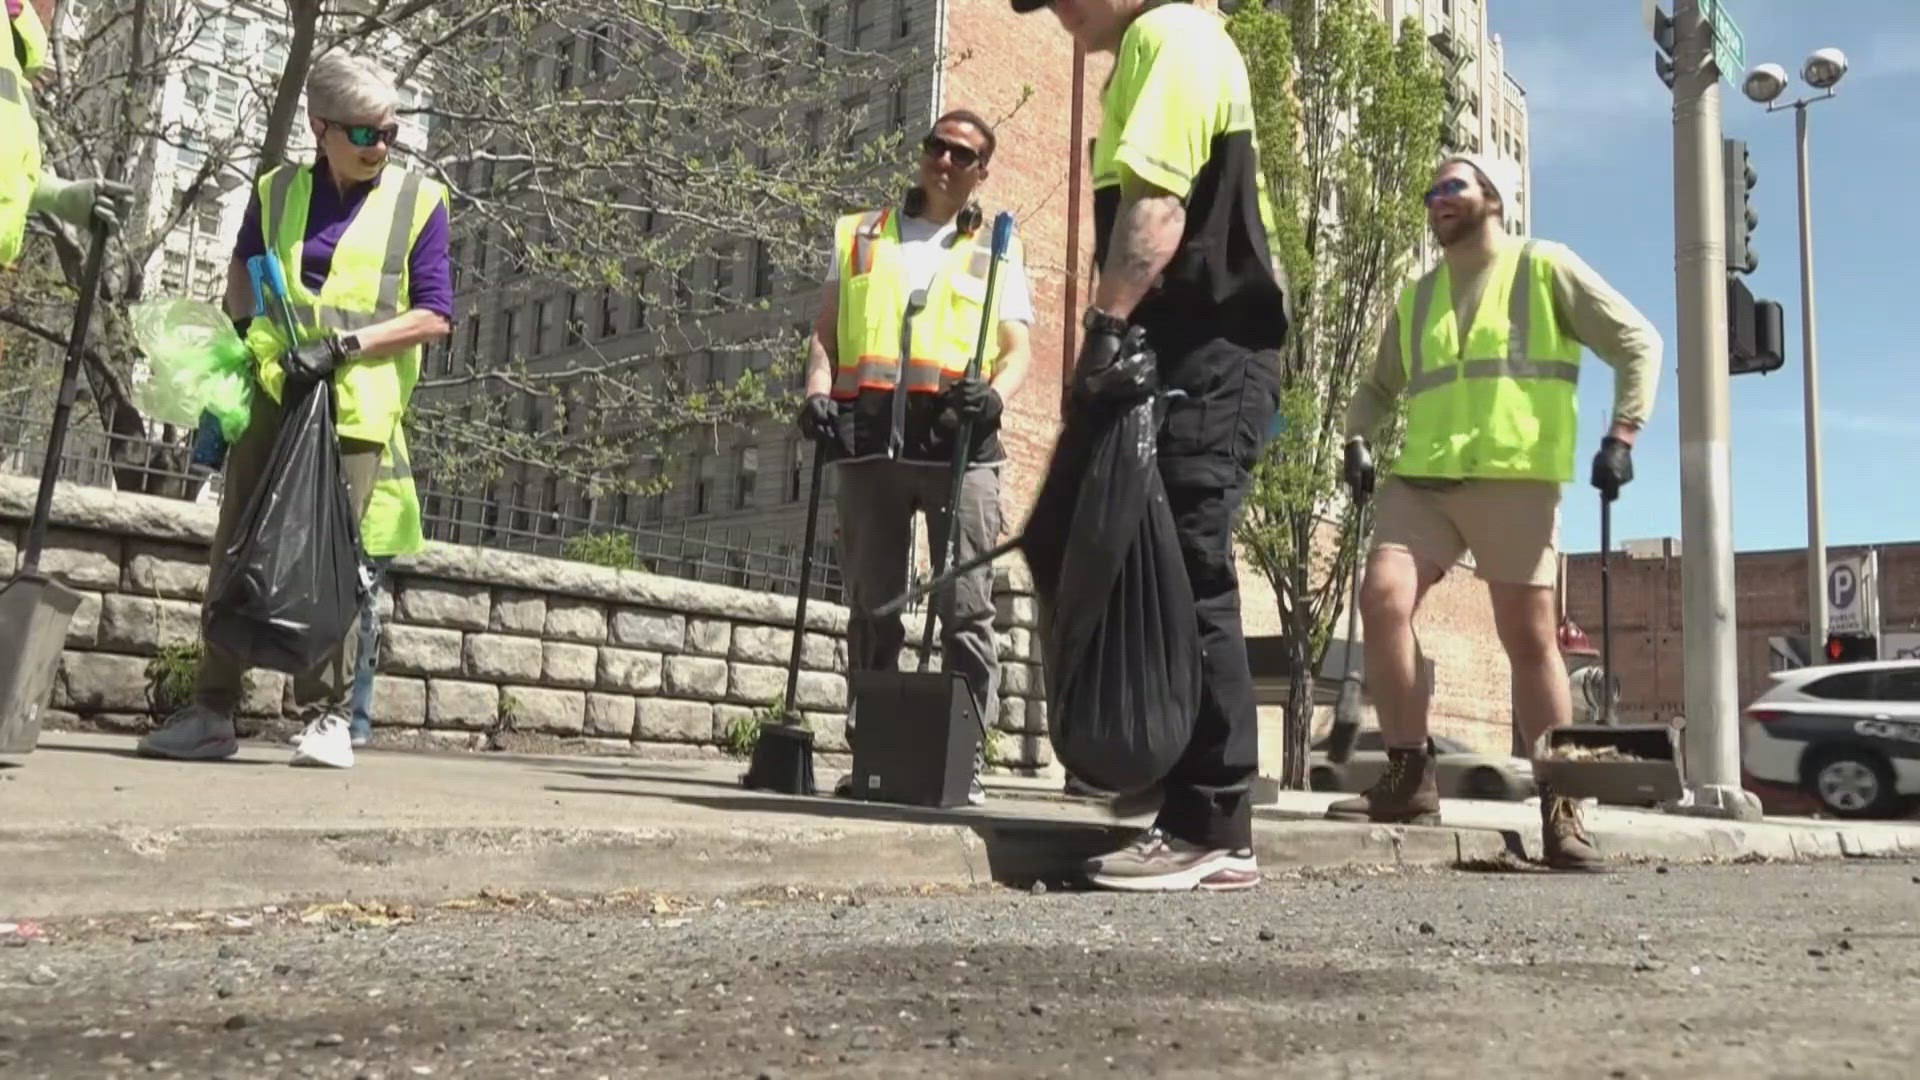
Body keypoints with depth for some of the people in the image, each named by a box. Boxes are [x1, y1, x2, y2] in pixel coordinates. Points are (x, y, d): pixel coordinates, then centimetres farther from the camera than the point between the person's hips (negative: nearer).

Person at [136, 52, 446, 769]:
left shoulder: (418, 202, 2)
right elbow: (242, 267, 28)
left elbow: (435, 316, -4)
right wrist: (240, 335, 12)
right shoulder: (277, 193, 11)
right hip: (268, 398, 3)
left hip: (356, 412, -3)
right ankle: (212, 711, 15)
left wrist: (343, 345, -14)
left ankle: (324, 716, 7)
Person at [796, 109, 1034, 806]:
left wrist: (994, 393, -13)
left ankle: (965, 756, -3)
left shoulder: (998, 252, 18)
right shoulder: (860, 237, 22)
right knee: (872, 608, 5)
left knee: (965, 607, -7)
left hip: (957, 444, -2)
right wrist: (817, 392, -3)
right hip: (868, 441, 2)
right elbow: (826, 332, 17)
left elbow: (1017, 350, 9)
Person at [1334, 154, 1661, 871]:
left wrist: (1621, 437, -8)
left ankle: (1559, 808, 7)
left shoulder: (1545, 268, 7)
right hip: (1421, 477, 4)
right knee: (1382, 598, -18)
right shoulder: (1416, 297, 22)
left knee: (1529, 638, -3)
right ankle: (1408, 776, -9)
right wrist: (1357, 440, 10)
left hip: (1514, 477, -4)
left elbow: (1638, 343, 4)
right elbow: (1379, 387, 30)